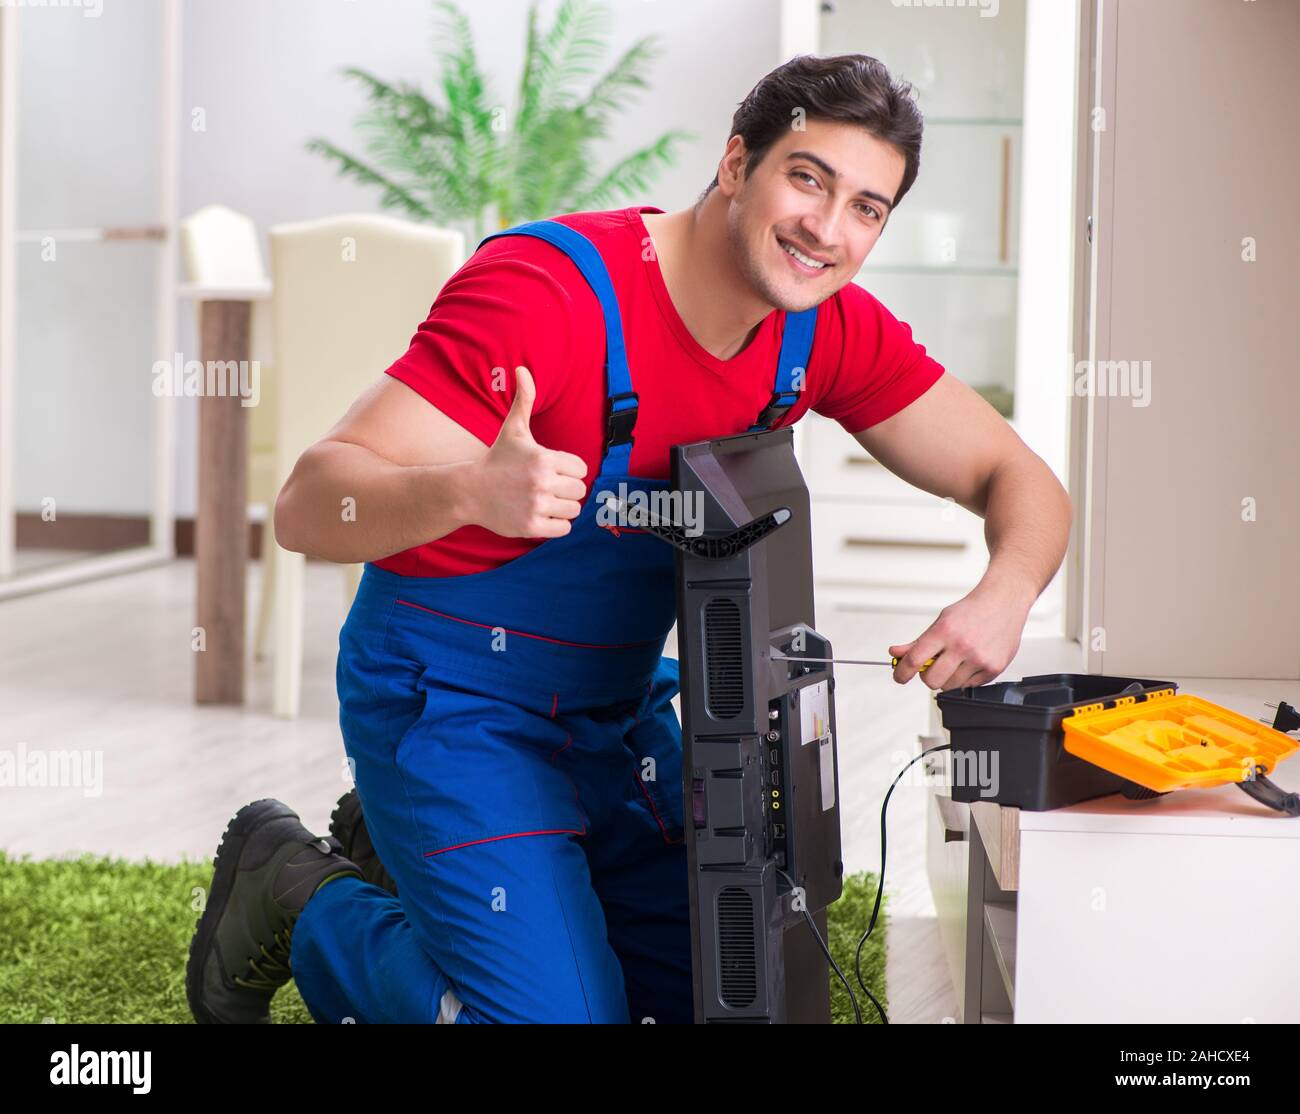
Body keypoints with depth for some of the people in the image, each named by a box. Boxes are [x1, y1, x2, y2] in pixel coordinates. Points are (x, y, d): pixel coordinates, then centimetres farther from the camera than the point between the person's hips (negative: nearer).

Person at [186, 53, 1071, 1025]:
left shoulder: (833, 332, -7)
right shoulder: (546, 290, -28)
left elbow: (1017, 478, -2)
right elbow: (307, 507, -31)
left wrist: (1002, 597, -26)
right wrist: (469, 489, -53)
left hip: (620, 706, 7)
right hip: (456, 698, -7)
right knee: (564, 1011, -16)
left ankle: (410, 858, 30)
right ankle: (299, 897, 10)